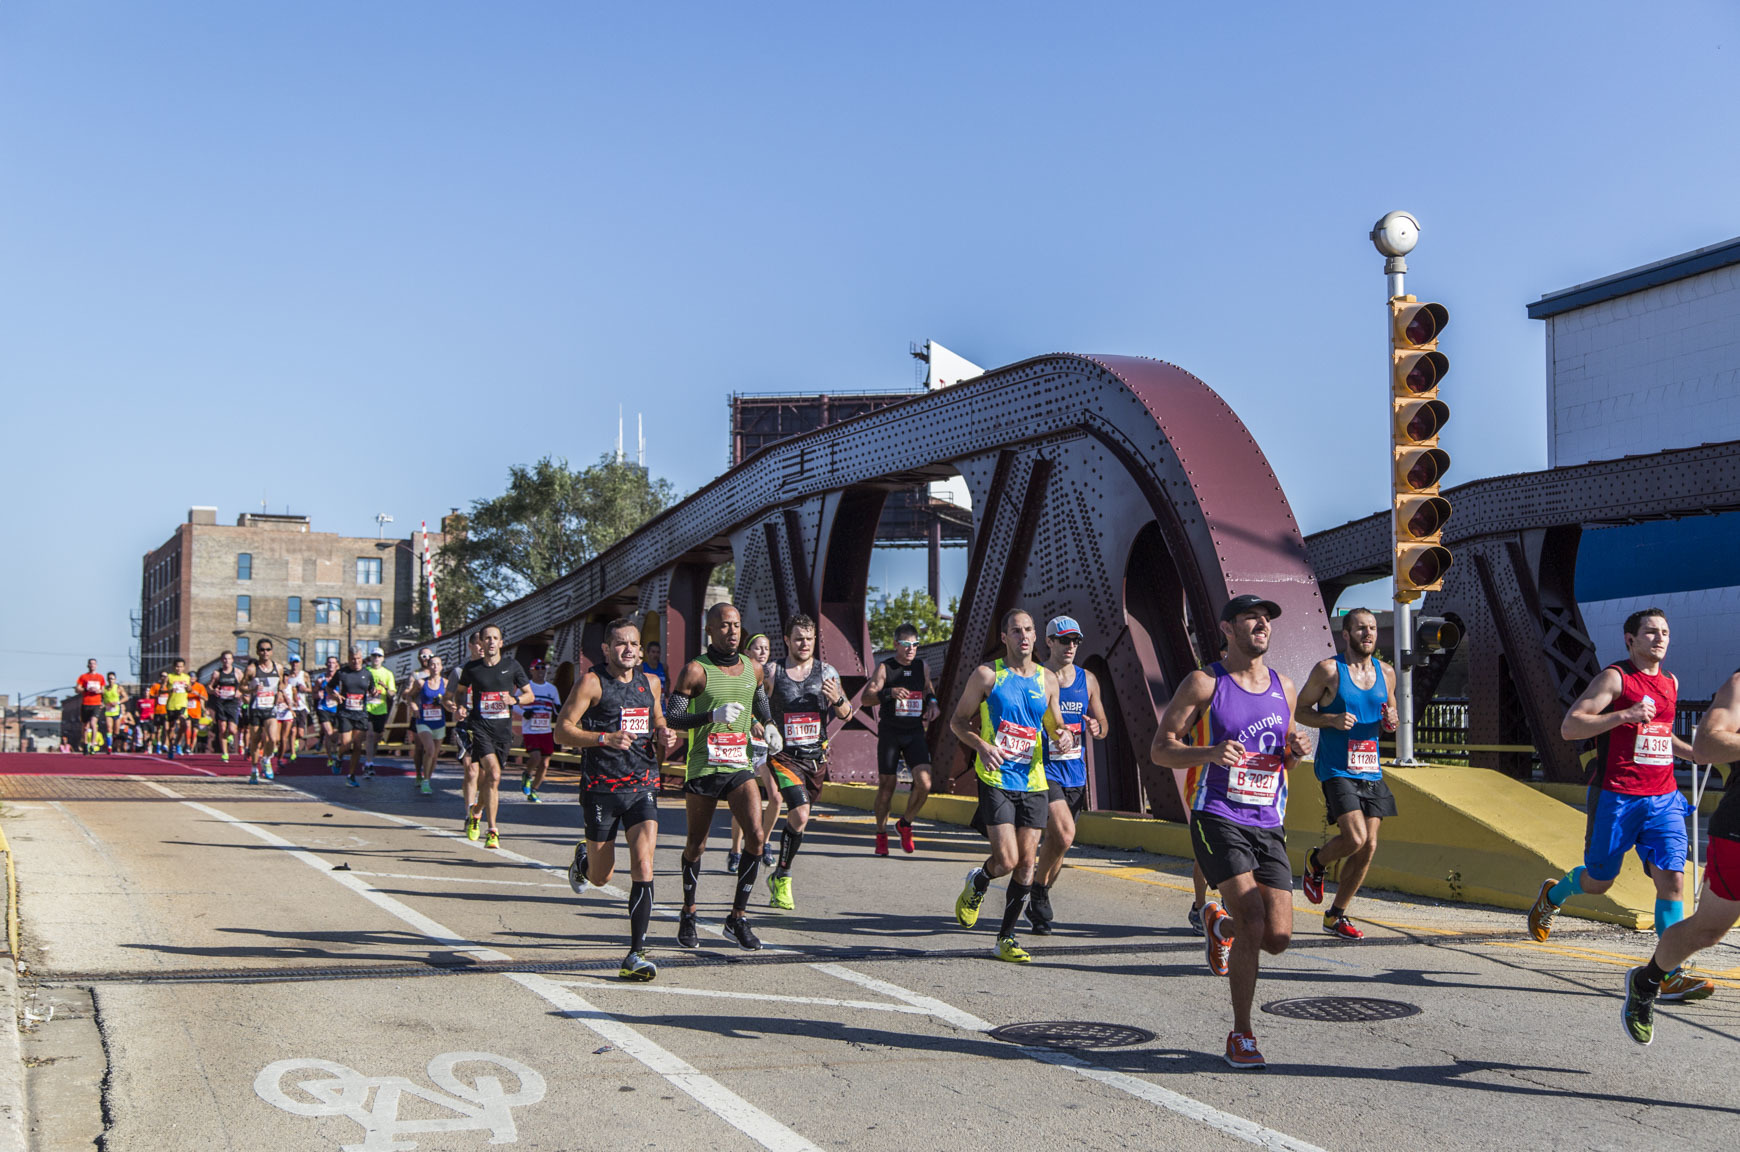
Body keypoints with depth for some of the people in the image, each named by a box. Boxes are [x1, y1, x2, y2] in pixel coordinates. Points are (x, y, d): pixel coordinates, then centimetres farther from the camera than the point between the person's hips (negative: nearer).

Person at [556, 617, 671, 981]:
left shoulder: (651, 683, 12)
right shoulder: (592, 683, -4)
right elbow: (562, 730, -8)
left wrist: (663, 737, 3)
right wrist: (605, 738, -21)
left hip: (643, 786, 3)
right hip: (601, 788, -3)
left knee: (643, 867, -13)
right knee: (600, 877, 8)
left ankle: (636, 955, -10)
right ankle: (583, 856, 46)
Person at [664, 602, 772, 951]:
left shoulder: (752, 669, 9)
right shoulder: (696, 670, -7)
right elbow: (671, 718, -11)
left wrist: (768, 729, 9)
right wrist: (713, 716, -23)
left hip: (740, 766, 4)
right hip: (703, 768, -3)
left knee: (756, 837, -12)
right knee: (696, 845, 8)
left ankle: (738, 917, 0)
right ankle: (688, 915, 29)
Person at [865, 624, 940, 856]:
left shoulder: (922, 667, 9)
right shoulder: (884, 668, -4)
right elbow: (867, 695, -13)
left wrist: (932, 702, 7)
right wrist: (890, 692, -31)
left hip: (915, 733, 3)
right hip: (889, 733, -3)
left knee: (924, 783, -13)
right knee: (886, 786, 2)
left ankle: (905, 824, 11)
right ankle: (881, 835, 19)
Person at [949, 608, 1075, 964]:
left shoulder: (1047, 680, 9)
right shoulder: (988, 675, -3)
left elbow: (1055, 726, 20)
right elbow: (958, 720, 2)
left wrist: (1064, 737, -5)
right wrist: (982, 746, -16)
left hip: (1032, 780, 4)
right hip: (996, 778, -4)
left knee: (1027, 862, 1)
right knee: (1006, 860, -13)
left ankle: (1007, 937, 13)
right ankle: (977, 884, 22)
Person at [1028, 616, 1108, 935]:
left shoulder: (1087, 680, 10)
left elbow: (1102, 724, 17)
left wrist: (1096, 728, -7)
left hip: (1075, 773, 5)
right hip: (1043, 768, -5)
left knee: (1055, 840, 11)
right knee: (1064, 834, -22)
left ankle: (1038, 903, 29)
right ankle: (1040, 895, 0)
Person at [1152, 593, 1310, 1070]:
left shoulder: (1284, 687, 13)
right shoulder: (1204, 683, -3)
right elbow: (1160, 750, -4)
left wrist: (1294, 752, 0)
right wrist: (1211, 753, -21)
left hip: (1269, 824, 5)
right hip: (1218, 819, -5)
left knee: (1278, 938, -3)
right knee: (1252, 922, -18)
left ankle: (1218, 924, 32)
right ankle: (1241, 1036, -2)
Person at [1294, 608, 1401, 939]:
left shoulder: (1386, 673, 9)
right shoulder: (1328, 670, -6)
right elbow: (1299, 710, -2)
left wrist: (1392, 721, -3)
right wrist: (1332, 719, -18)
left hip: (1370, 771, 6)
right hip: (1336, 770, -6)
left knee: (1369, 847, 3)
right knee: (1355, 838, -19)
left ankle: (1337, 915, 17)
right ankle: (1316, 862, 15)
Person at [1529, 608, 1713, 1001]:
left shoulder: (1670, 682, 14)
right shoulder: (1615, 678, -7)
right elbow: (1569, 727, -15)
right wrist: (1624, 714, -25)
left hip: (1663, 798, 5)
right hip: (1617, 797, -5)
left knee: (1672, 878, -9)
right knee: (1599, 881, 7)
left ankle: (1671, 976, -8)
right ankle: (1553, 894, 40)